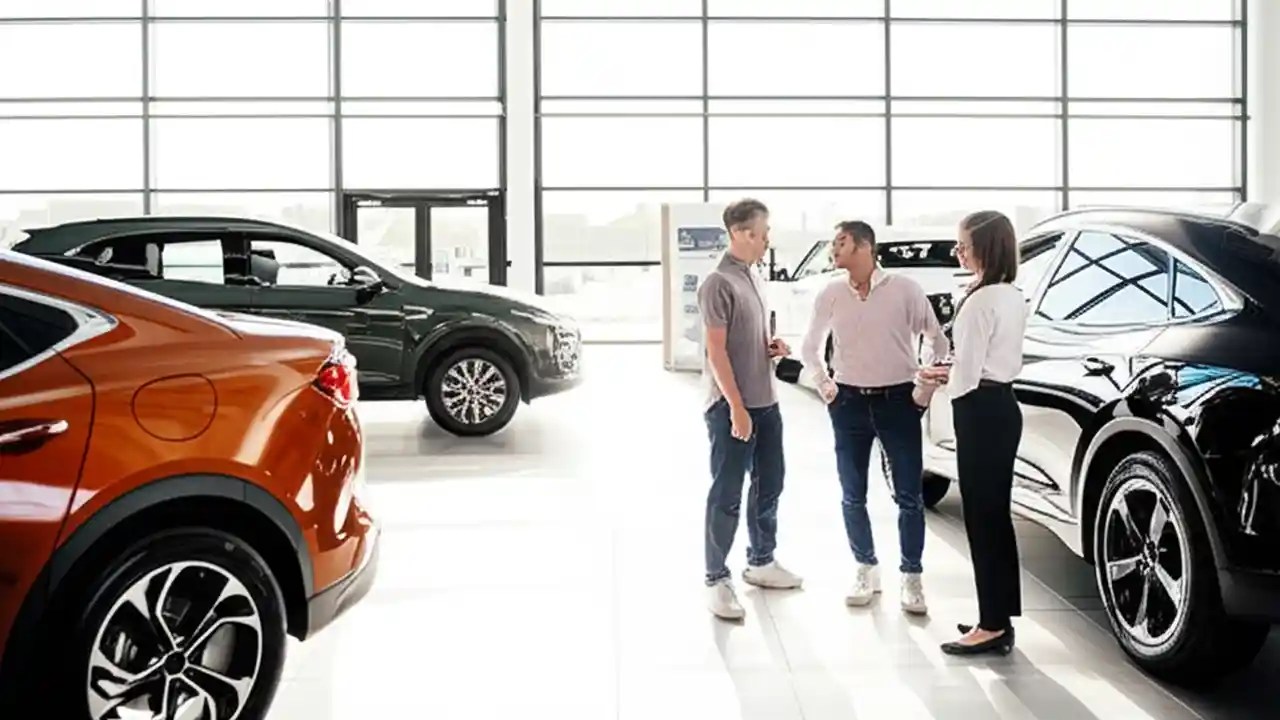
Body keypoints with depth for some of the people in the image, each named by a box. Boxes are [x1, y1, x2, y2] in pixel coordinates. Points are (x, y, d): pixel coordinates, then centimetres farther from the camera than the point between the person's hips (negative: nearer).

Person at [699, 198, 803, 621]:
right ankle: (717, 580, 7)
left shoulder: (754, 277, 12)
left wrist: (773, 347, 3)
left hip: (766, 402, 9)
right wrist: (736, 407, -20)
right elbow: (717, 351, -17)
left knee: (769, 485, 17)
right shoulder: (718, 283, -14)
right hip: (731, 406, -9)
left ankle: (761, 562, 32)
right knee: (727, 495, -2)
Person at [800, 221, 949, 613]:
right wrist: (824, 385, 10)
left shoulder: (905, 289, -5)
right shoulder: (831, 294, 3)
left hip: (898, 400, -2)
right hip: (850, 403, 2)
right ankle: (866, 570, 24)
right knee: (853, 495, 7)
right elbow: (810, 347, 16)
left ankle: (912, 578, 14)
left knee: (909, 496, 1)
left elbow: (937, 339, 5)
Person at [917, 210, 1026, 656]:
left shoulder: (980, 300, -18)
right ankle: (999, 618, 22)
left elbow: (968, 373, -18)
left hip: (981, 412, -10)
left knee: (981, 518, -3)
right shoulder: (1013, 297, 13)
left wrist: (940, 379, 3)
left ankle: (992, 626, 3)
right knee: (996, 515, 14)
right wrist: (952, 374, 12)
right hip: (1003, 406, 10)